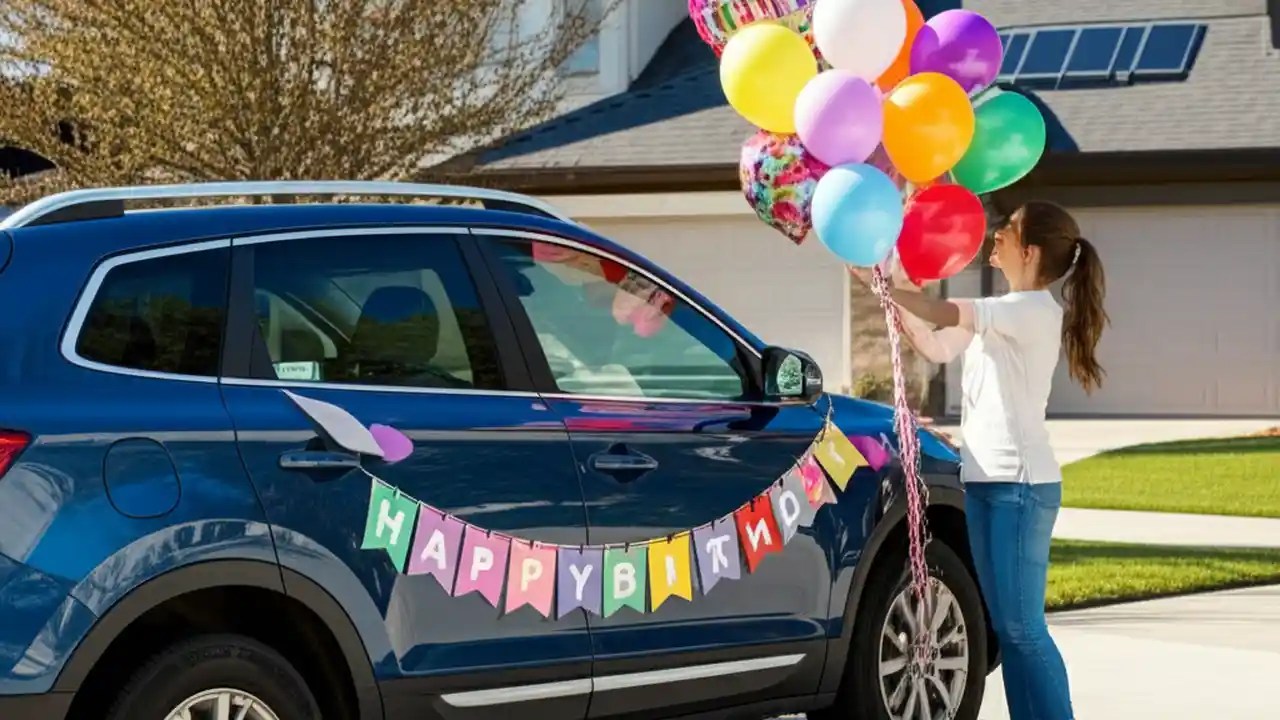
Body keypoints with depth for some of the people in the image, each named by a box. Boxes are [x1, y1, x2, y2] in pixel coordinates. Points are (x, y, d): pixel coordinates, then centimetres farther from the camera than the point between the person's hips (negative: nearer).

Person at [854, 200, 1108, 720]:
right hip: (987, 481, 10)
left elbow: (946, 313, -21)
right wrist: (891, 297, 6)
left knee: (1021, 625, -9)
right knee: (1007, 624, 10)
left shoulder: (1036, 311, -12)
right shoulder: (1006, 313, 17)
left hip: (1019, 485, -10)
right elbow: (937, 346, 16)